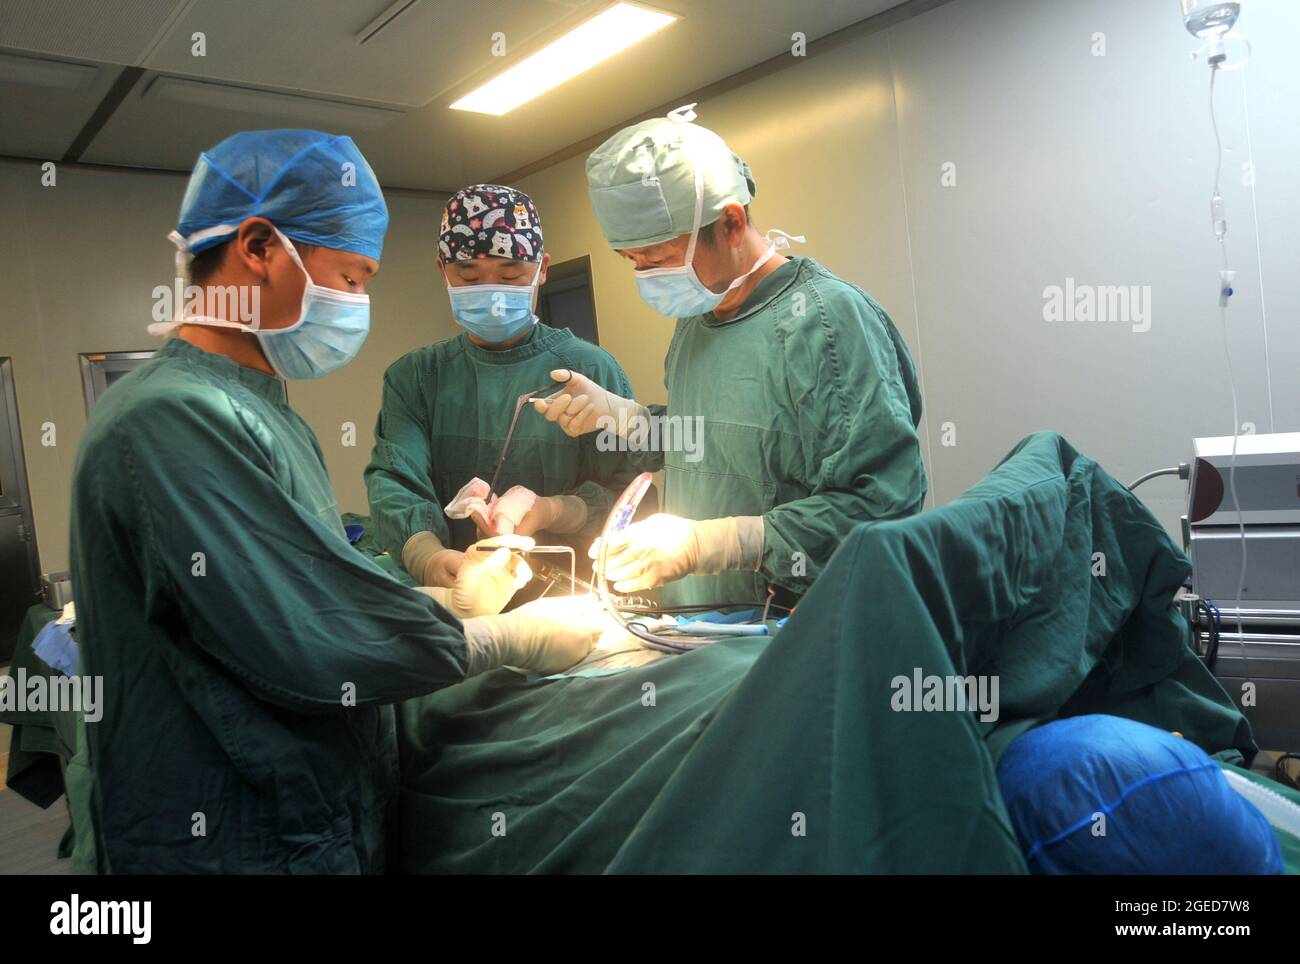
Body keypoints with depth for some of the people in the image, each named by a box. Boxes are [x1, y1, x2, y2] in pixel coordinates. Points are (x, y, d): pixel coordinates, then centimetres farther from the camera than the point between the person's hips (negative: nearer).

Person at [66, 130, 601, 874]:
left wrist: (451, 604, -1)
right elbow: (316, 644, -26)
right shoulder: (173, 417, -22)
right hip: (233, 841, -9)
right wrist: (515, 639, -14)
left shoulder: (266, 414, 9)